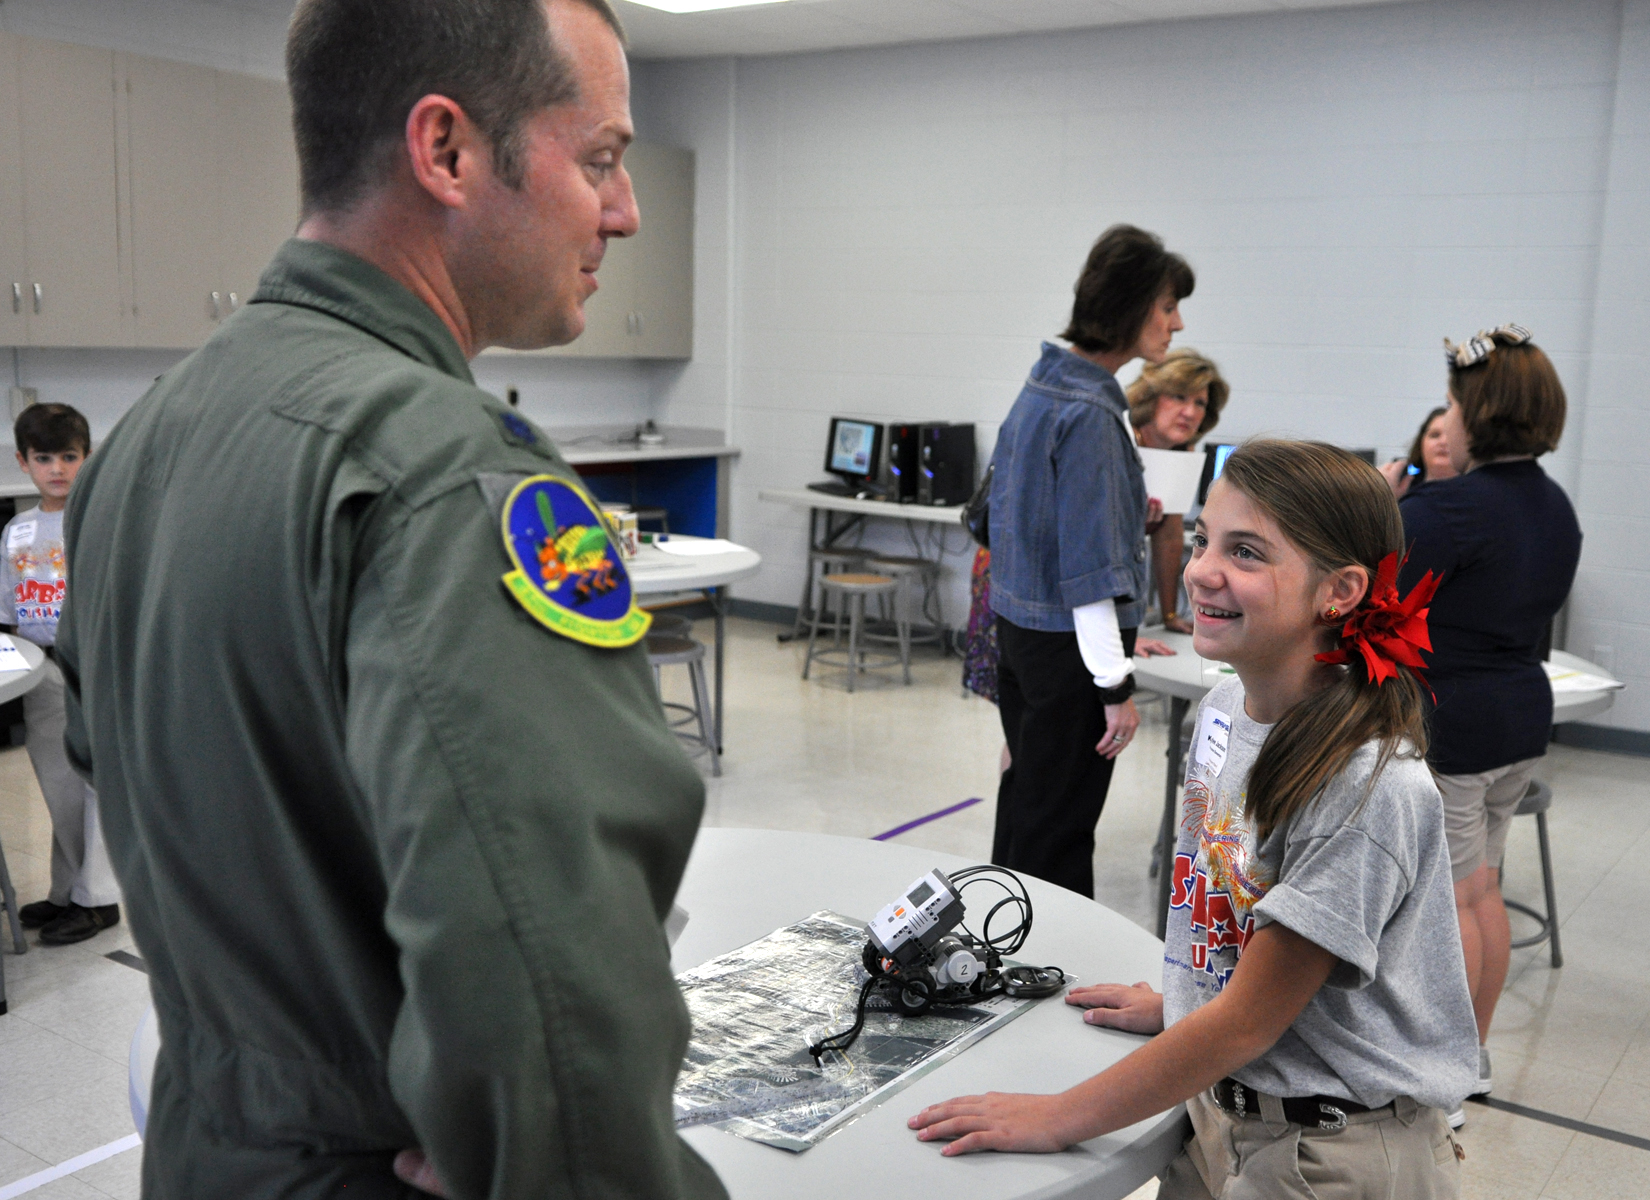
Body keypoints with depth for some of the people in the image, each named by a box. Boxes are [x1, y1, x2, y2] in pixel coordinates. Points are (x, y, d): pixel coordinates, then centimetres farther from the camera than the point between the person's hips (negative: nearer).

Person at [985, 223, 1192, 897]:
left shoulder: (1044, 385, 9)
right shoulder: (1090, 411, -20)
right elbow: (1090, 563, -23)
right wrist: (1116, 684, -20)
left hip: (1020, 623, 10)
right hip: (1067, 640, -10)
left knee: (1023, 803, 19)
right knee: (1059, 826, 1)